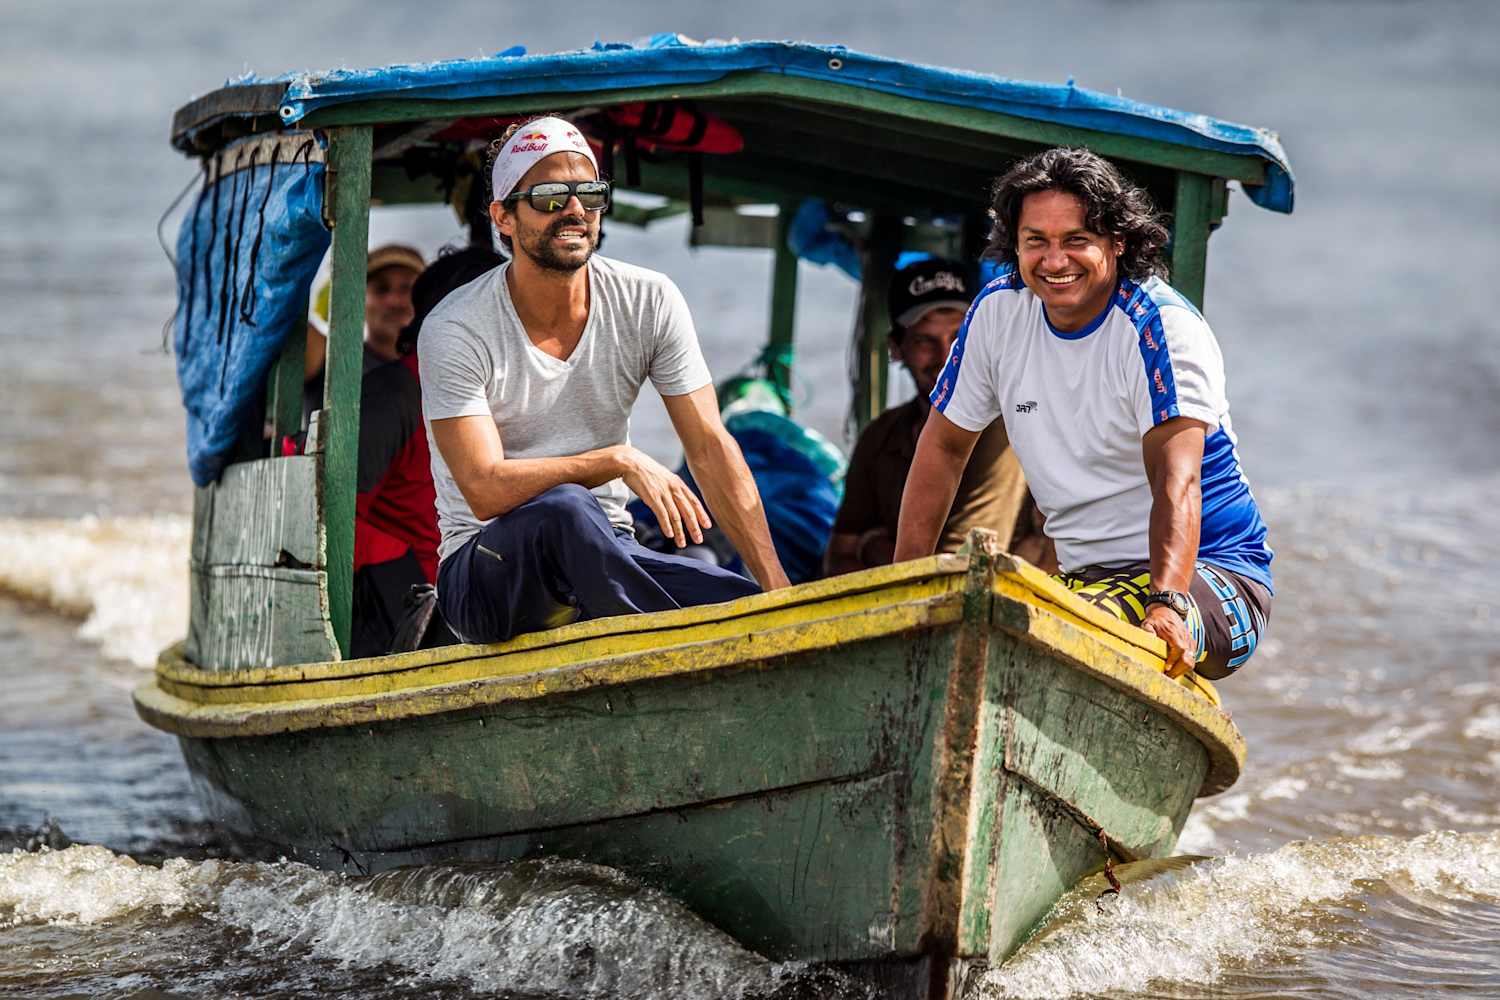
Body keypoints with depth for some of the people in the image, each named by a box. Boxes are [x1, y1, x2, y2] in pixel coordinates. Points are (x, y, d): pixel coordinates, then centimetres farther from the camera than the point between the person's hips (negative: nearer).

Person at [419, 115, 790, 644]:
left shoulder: (649, 302, -1)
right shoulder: (456, 329, -13)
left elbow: (710, 449, -5)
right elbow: (486, 491, -21)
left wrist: (778, 586, -16)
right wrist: (620, 460, -29)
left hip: (606, 558, 3)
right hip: (486, 571, -2)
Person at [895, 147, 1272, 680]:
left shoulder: (1163, 325, -15)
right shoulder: (999, 311, 2)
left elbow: (1175, 480, -27)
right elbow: (943, 446, 12)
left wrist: (1167, 605, -42)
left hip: (1209, 571, -6)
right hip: (1088, 576, 6)